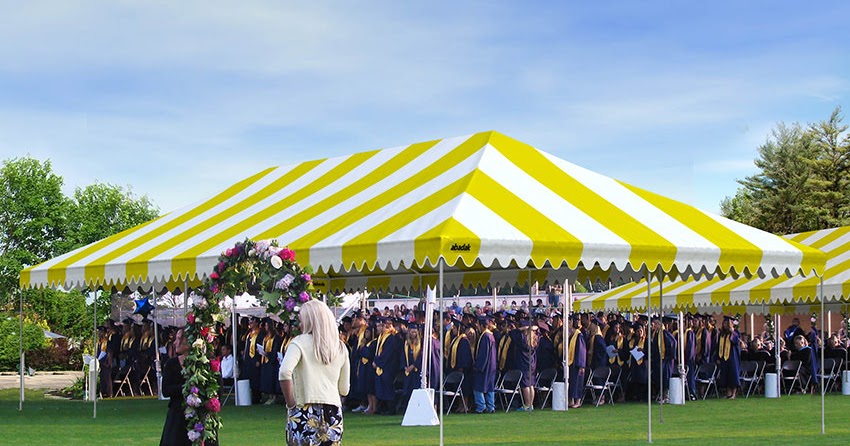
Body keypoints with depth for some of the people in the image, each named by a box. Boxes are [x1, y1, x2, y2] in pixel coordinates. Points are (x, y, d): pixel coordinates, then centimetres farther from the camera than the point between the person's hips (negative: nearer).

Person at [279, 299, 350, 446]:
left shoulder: (300, 342, -2)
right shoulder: (341, 348, 13)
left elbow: (285, 372, -18)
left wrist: (290, 403, -9)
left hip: (305, 413, -4)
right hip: (333, 413, 4)